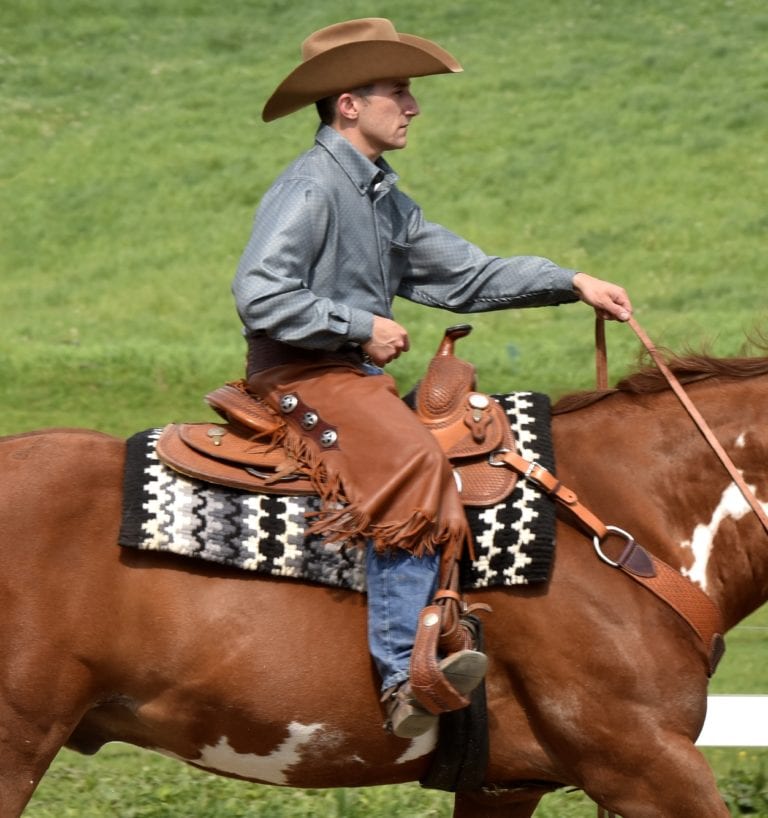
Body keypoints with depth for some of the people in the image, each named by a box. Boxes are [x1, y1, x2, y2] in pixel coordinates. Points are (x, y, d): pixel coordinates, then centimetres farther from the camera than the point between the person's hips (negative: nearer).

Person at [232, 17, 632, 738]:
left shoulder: (383, 198, 18)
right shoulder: (308, 189, -12)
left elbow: (462, 274, 19)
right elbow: (260, 295, -22)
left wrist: (571, 284, 10)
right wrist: (361, 327, -16)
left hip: (358, 376, 11)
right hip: (300, 376, -11)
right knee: (408, 466, -31)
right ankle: (404, 675, -39)